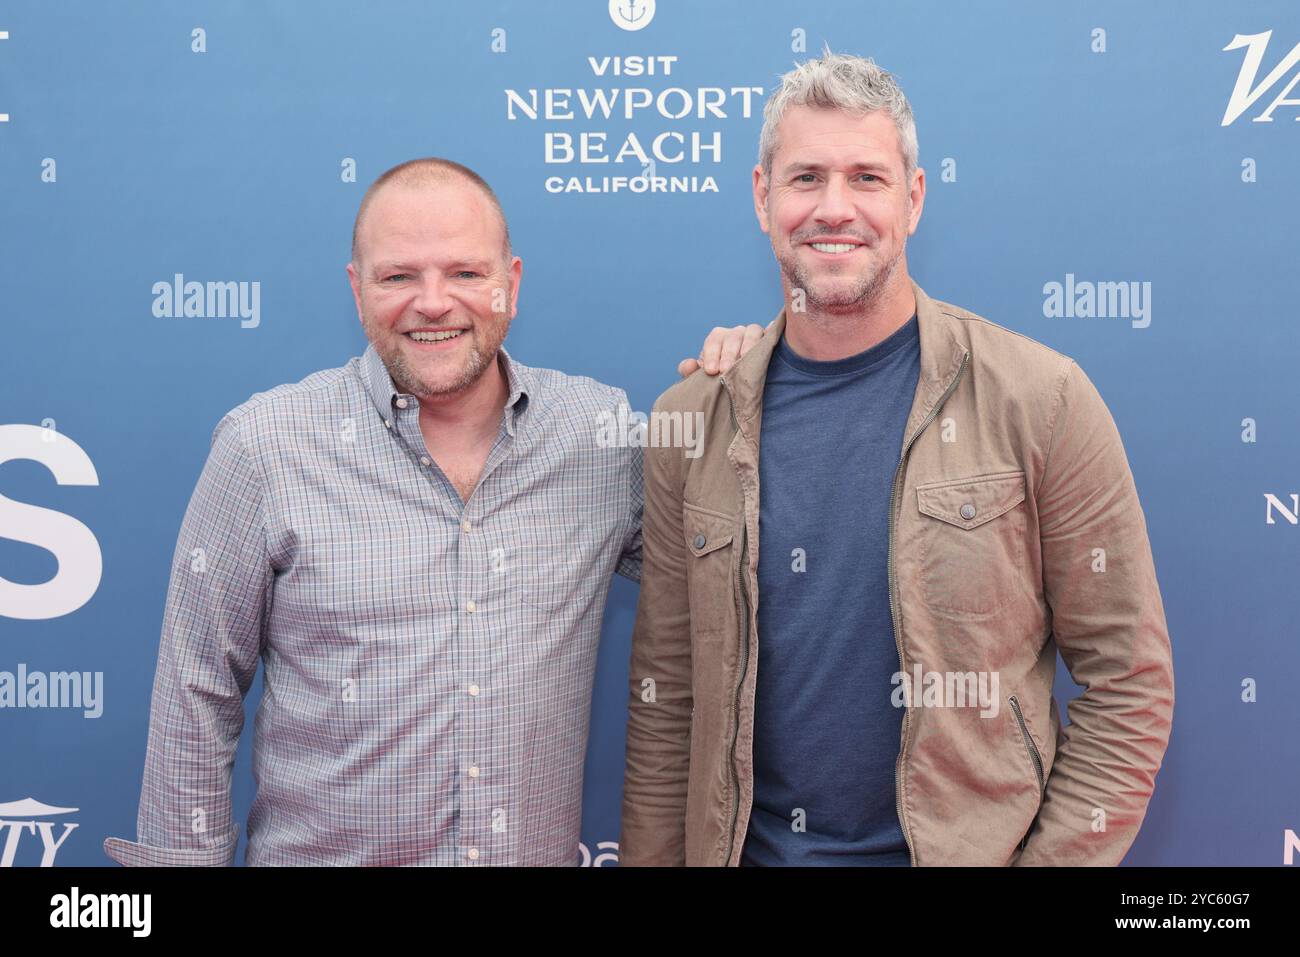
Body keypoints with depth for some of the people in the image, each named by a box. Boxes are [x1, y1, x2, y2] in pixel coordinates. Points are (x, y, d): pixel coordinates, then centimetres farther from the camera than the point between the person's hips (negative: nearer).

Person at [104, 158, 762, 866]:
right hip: (319, 850, -2)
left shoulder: (602, 429, -4)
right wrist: (189, 854, -4)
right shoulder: (265, 444, -10)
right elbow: (198, 697, -5)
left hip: (542, 850, 3)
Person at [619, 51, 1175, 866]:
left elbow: (1126, 681, -7)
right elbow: (665, 692, 1)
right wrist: (650, 857, -1)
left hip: (968, 846, -2)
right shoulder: (690, 422, -3)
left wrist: (1055, 856, -11)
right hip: (748, 847, 2)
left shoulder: (1041, 399, -10)